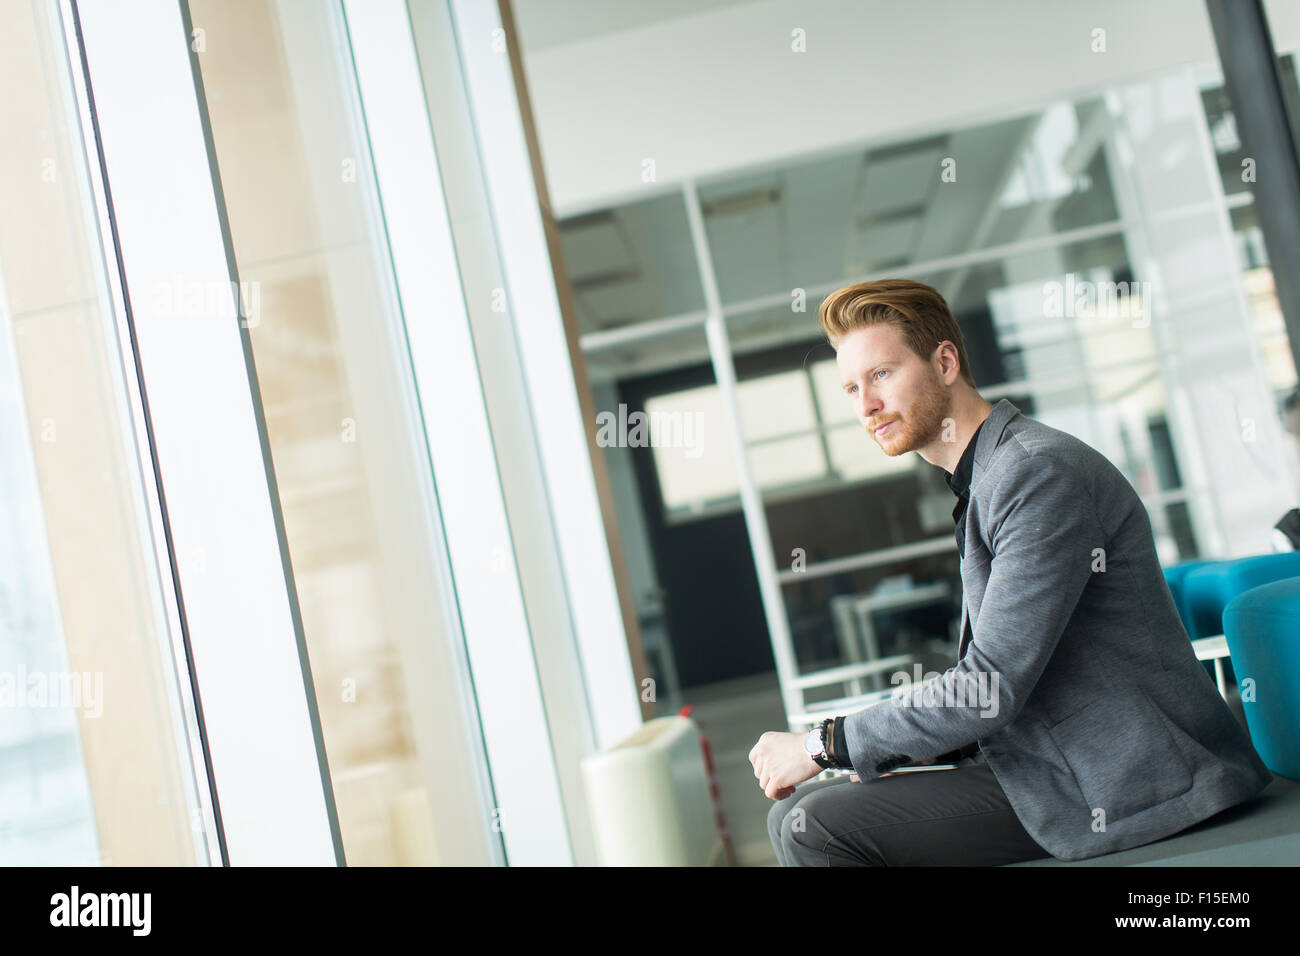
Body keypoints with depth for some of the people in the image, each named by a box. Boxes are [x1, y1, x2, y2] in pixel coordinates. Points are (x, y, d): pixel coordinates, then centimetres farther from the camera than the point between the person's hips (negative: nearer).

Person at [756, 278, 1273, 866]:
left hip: (1124, 785, -9)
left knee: (815, 826, -19)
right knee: (793, 811, 3)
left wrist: (821, 746, -14)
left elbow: (990, 687, -22)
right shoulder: (983, 483, 15)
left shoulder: (1041, 470, -17)